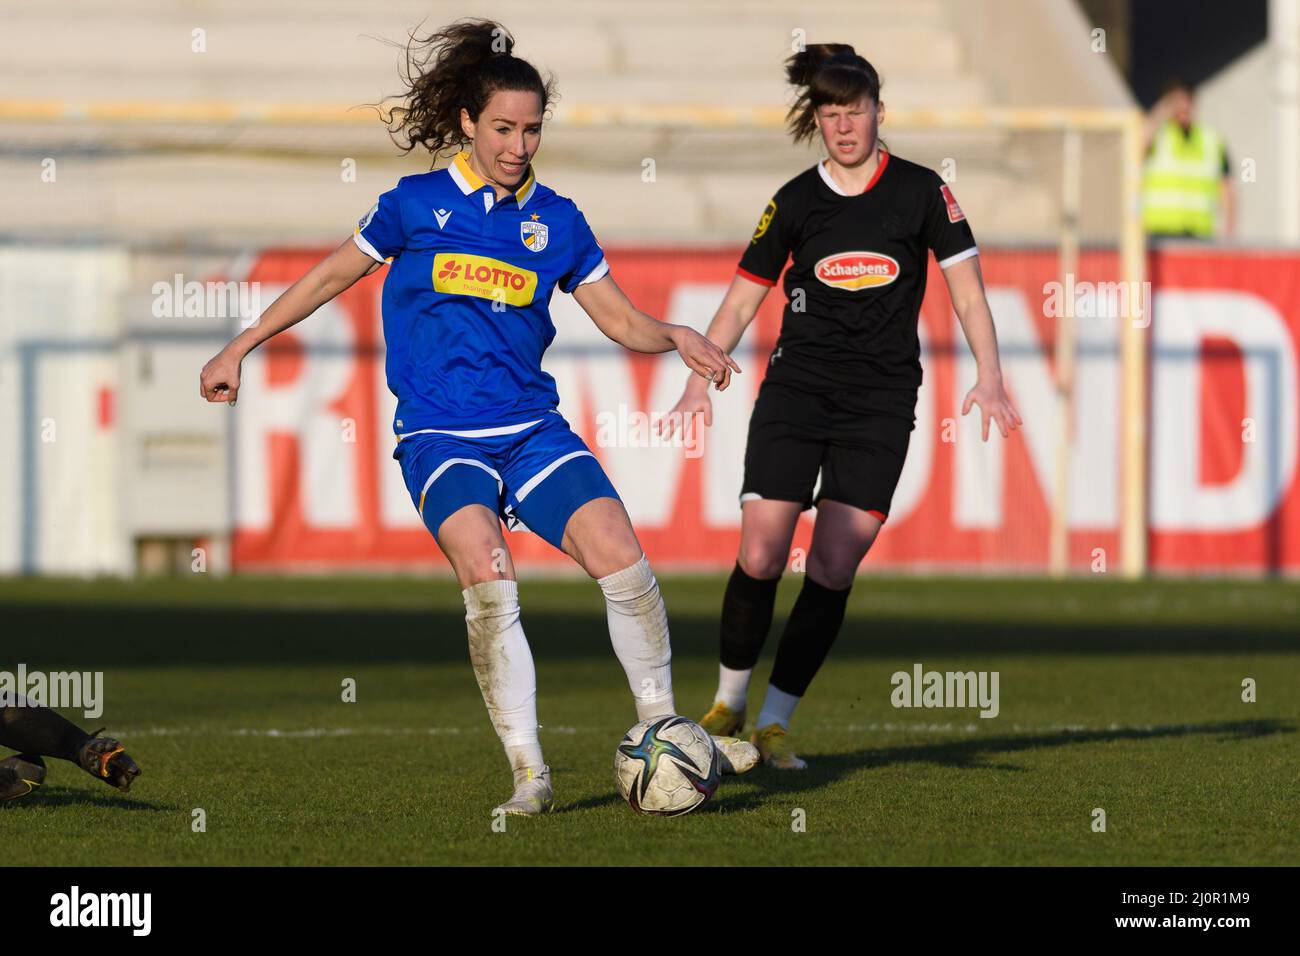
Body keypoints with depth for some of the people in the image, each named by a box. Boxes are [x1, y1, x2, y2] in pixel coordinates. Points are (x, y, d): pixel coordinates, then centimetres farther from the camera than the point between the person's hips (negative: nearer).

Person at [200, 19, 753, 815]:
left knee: (622, 559, -16)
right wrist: (241, 348, 16)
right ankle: (529, 772, -19)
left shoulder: (556, 219, 7)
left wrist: (677, 338, -10)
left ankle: (662, 727, 4)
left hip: (532, 428, 3)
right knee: (488, 579, -26)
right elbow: (334, 275, 13)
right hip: (440, 437, -3)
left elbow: (621, 320, 11)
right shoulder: (417, 204, 1)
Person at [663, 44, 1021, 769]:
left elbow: (967, 289, 1)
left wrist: (989, 378, -10)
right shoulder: (795, 201, 5)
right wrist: (700, 381, 1)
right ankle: (729, 702, 9)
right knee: (761, 555, -10)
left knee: (834, 568, -7)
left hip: (881, 400, -1)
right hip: (797, 387, 1)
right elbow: (743, 299, 11)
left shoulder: (922, 192, 1)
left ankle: (777, 721, 3)